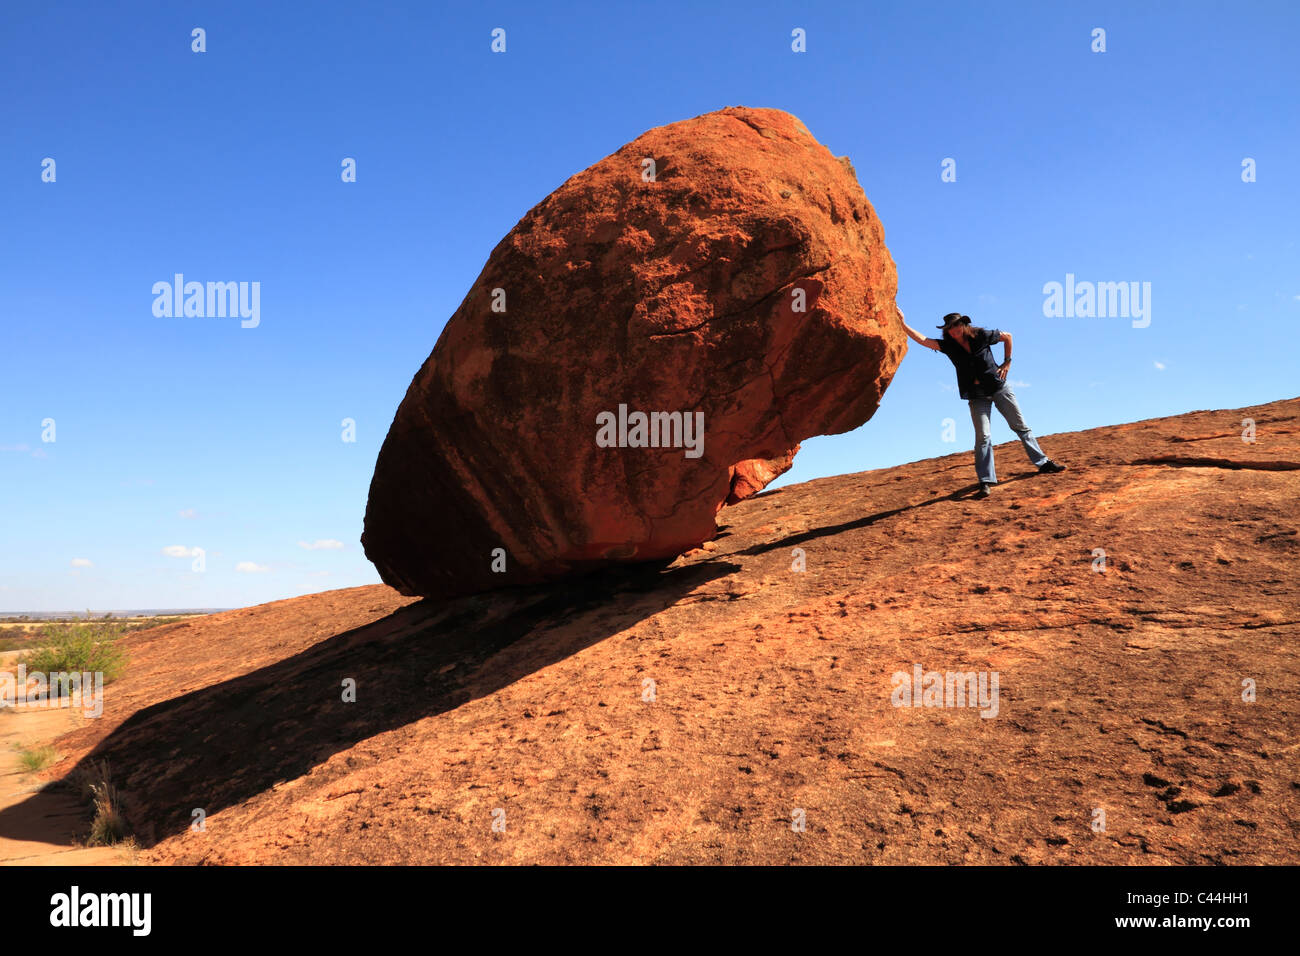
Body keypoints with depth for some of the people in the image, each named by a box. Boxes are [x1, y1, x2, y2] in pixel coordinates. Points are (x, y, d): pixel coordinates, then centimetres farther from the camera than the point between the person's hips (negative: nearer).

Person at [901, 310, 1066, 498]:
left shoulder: (981, 335, -8)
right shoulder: (948, 345, -6)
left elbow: (1007, 336, 8)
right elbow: (922, 340, -17)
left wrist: (1007, 362, 4)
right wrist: (903, 324, -28)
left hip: (999, 387, 1)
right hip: (977, 396, 0)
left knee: (1020, 426, 10)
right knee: (983, 437, -11)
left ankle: (1043, 463, 23)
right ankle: (986, 482, -10)